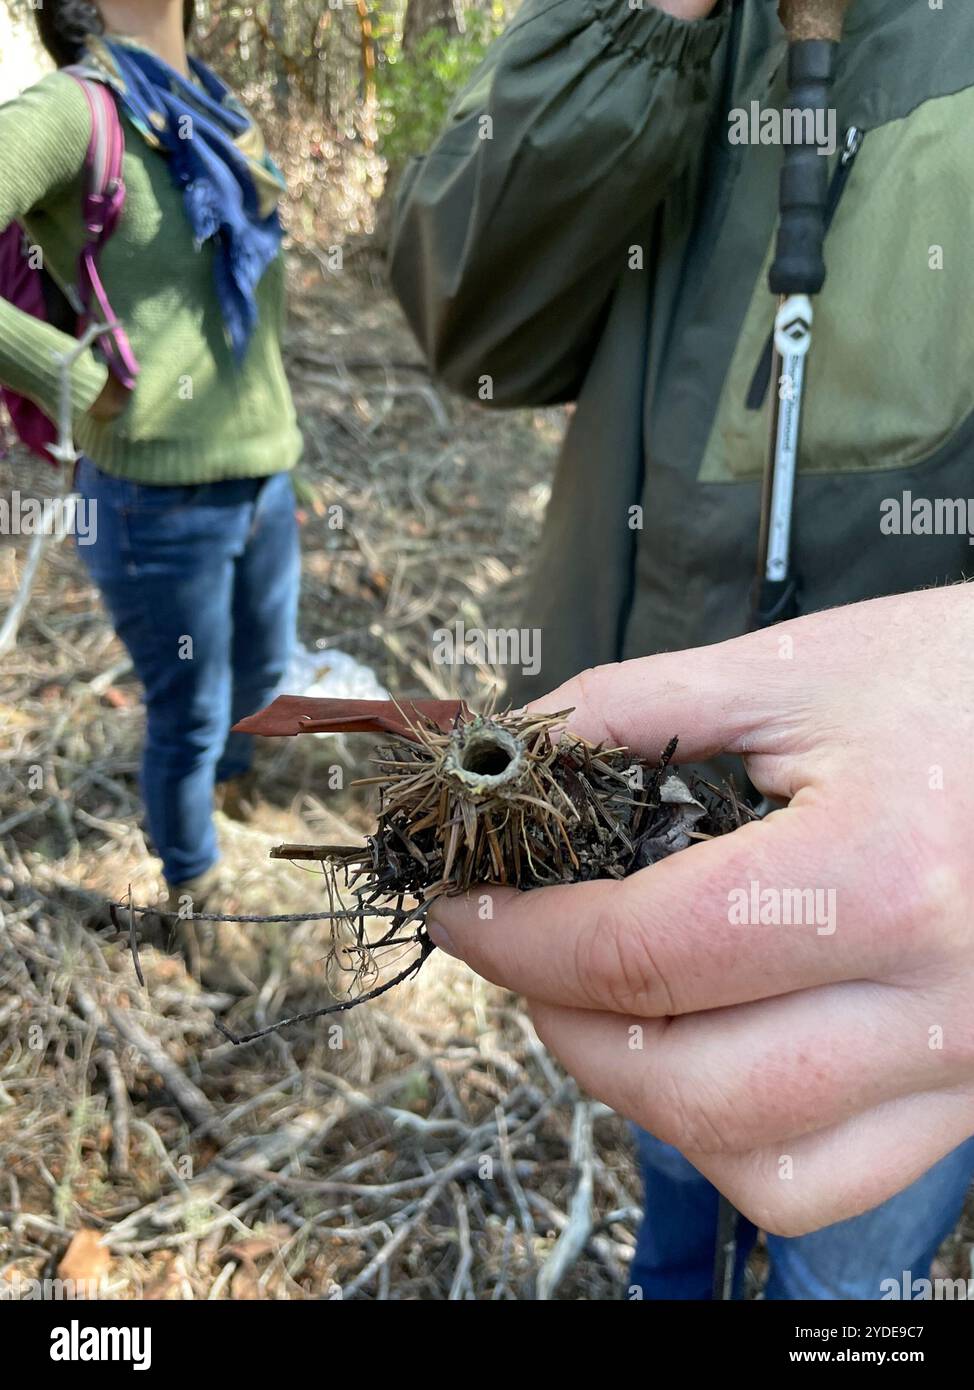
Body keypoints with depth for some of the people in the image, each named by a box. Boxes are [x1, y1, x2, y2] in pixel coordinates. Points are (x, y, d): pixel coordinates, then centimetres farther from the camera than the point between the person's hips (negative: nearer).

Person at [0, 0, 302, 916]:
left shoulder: (218, 113, 10)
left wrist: (270, 420, 16)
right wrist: (77, 380, -21)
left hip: (264, 478, 7)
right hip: (160, 500, -7)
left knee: (264, 672, 27)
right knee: (188, 719, 12)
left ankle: (222, 762, 60)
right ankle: (190, 878, 39)